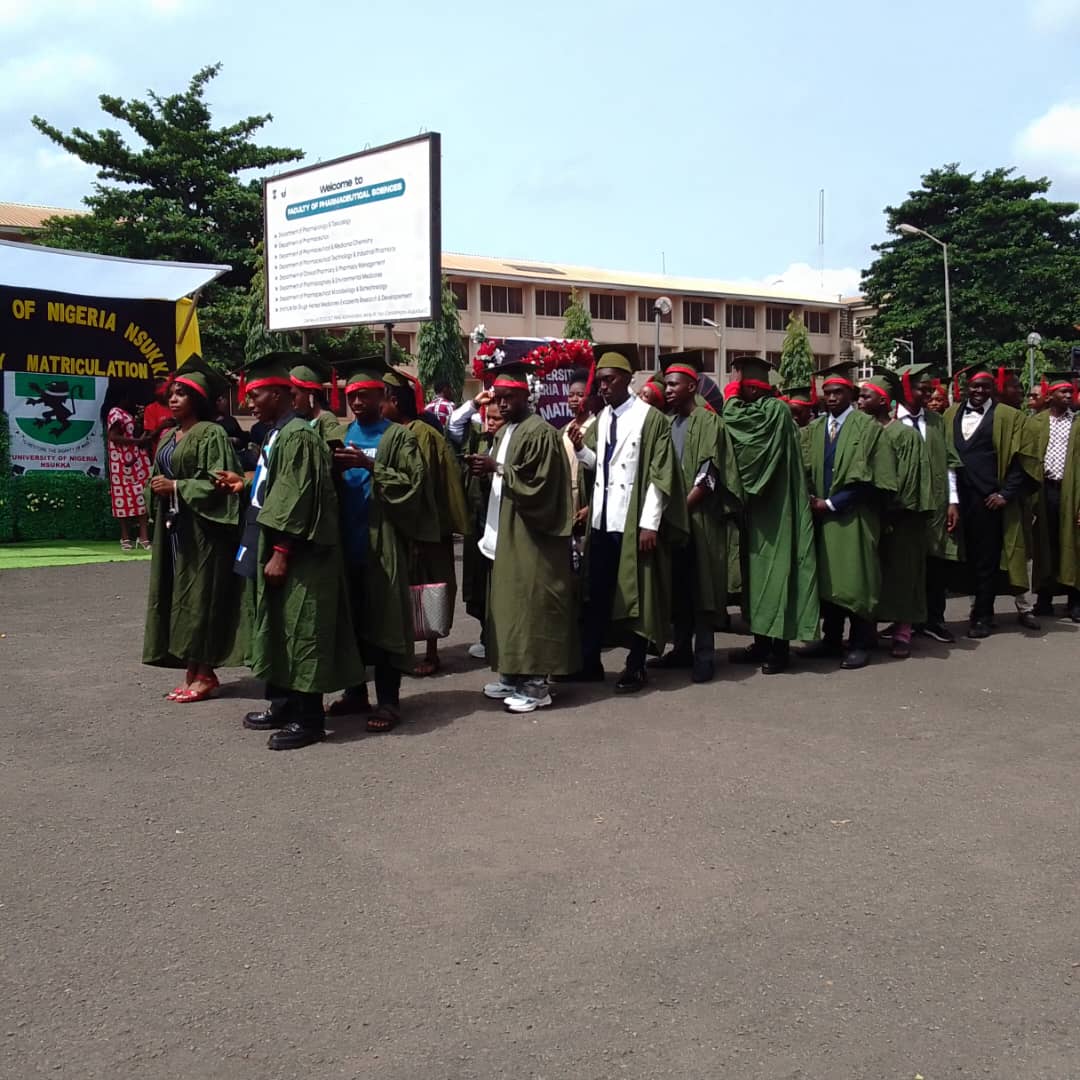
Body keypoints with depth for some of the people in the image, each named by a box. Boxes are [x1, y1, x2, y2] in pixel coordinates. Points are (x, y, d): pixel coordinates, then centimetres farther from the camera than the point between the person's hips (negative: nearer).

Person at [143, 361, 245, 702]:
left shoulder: (210, 434, -9)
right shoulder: (168, 436, 15)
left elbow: (217, 482, -16)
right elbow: (159, 476, 22)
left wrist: (175, 486, -16)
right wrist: (157, 487, 0)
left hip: (200, 528, -8)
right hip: (172, 526, 8)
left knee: (199, 596, -4)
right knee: (179, 596, 8)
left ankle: (205, 674, 3)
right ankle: (192, 673, 13)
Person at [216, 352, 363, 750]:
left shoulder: (297, 436, -17)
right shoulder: (277, 434, 13)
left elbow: (297, 497, -21)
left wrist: (281, 552, -22)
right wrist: (246, 484, 14)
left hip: (298, 557, -10)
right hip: (273, 548, 10)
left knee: (300, 631, -4)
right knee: (279, 628, 16)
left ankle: (308, 718, 3)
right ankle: (283, 704, 26)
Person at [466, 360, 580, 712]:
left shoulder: (540, 433, -14)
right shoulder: (504, 432, 15)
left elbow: (537, 484, -19)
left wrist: (496, 468, -20)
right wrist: (486, 468, 2)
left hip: (531, 538, -9)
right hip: (507, 535, 9)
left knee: (530, 606, -6)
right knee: (509, 604, 12)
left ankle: (536, 683, 0)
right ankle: (513, 674, 20)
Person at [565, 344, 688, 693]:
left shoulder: (650, 418, -9)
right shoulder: (601, 418, 10)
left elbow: (659, 475, -11)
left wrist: (650, 523, -16)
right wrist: (581, 448, -2)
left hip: (633, 522, -6)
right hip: (602, 519, 6)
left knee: (635, 594, 5)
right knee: (596, 593, 10)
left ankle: (635, 667, 15)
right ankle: (589, 662, 19)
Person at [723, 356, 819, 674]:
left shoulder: (775, 409, -14)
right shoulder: (753, 410, 13)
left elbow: (732, 419, -25)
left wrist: (732, 395, -8)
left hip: (774, 507, -10)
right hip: (756, 503, 10)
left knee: (776, 570, -6)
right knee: (759, 571, 11)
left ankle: (780, 647, -1)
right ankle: (763, 642, 17)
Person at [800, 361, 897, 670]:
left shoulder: (866, 427, -5)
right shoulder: (815, 429, 11)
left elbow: (865, 478, -11)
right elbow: (806, 471, 10)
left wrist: (831, 504, -14)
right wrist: (814, 500, -8)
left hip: (854, 517, -5)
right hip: (822, 516, 5)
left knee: (855, 578, -3)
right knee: (827, 577, 9)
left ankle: (860, 644, 6)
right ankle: (831, 639, 19)